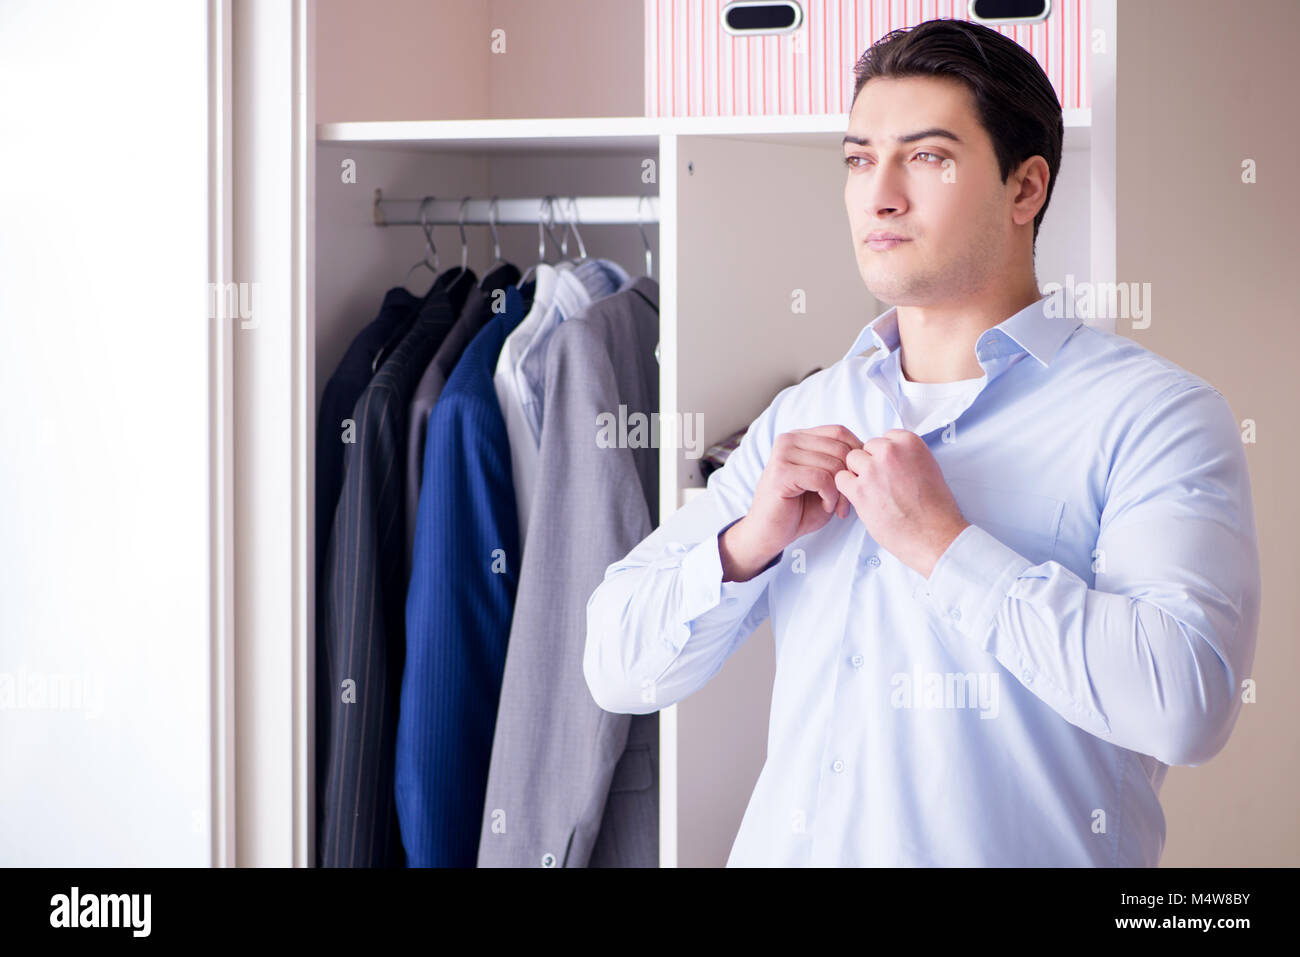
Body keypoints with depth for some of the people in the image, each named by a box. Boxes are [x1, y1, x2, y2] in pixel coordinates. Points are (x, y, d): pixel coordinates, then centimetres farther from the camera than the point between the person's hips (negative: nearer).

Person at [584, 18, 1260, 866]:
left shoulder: (1152, 413, -9)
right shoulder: (801, 419, 6)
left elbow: (1187, 703, -23)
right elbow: (619, 670, 5)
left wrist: (943, 544, -20)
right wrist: (751, 539, -12)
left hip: (1020, 848, -4)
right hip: (785, 847, 4)